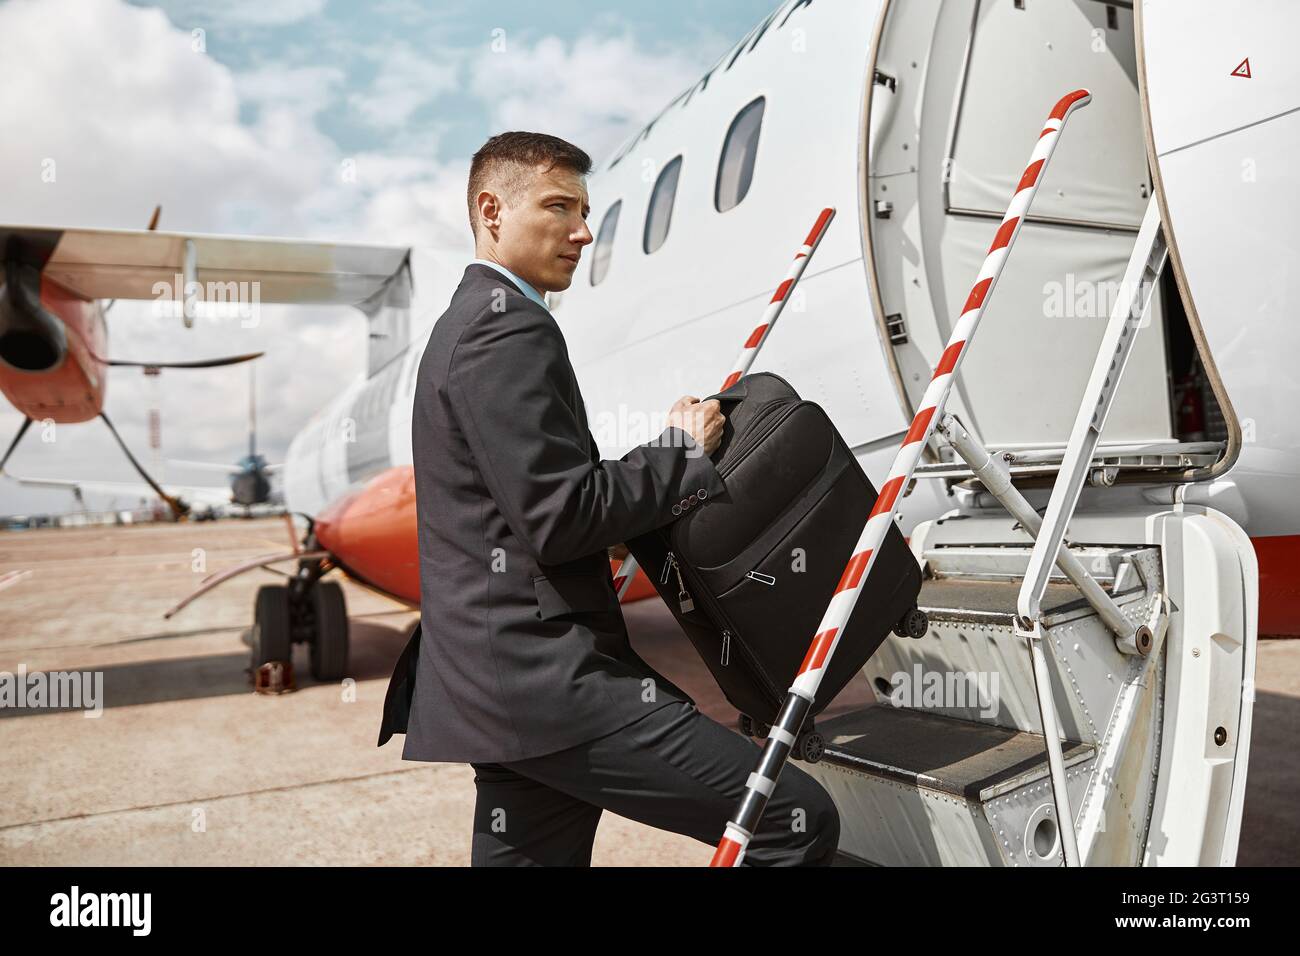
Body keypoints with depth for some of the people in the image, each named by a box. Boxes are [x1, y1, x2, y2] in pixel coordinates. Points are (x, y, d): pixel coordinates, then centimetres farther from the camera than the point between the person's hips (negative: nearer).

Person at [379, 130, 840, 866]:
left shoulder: (468, 323, 21)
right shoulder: (510, 328, -12)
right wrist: (683, 454, -6)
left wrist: (669, 449, 11)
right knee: (798, 819, -11)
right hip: (548, 681, -11)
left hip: (500, 681, 11)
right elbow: (560, 520, -20)